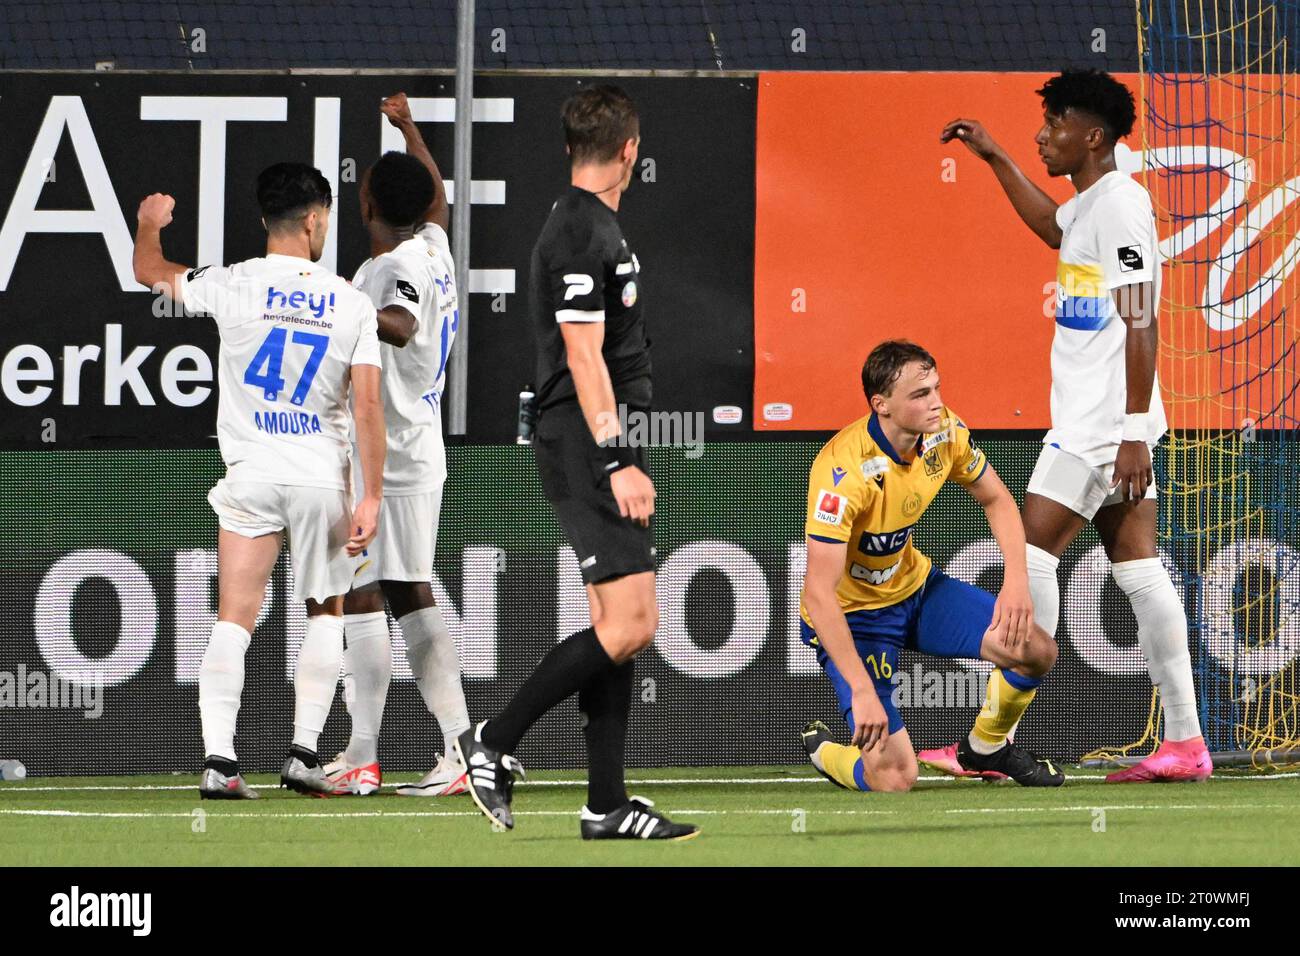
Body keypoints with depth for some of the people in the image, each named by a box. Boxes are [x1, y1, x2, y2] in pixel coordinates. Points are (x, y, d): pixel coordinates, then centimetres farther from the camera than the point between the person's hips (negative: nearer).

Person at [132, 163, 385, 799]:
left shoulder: (233, 286, -3)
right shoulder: (351, 304, -1)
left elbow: (148, 270, 15)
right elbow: (367, 404, -5)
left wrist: (150, 224, 37)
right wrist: (372, 498, -4)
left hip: (251, 474, -1)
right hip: (323, 476, 1)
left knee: (233, 620, -2)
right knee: (325, 612, 17)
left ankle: (219, 758, -12)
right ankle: (304, 754, 10)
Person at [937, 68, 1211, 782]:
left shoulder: (1120, 203, -14)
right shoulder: (1090, 205, 15)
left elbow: (1141, 326, -20)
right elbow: (1052, 227, 42)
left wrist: (1135, 433, -24)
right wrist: (995, 158, 39)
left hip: (1104, 422, -10)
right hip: (1092, 421, 10)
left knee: (1031, 556, -10)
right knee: (1136, 566, 6)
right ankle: (1185, 744, 3)